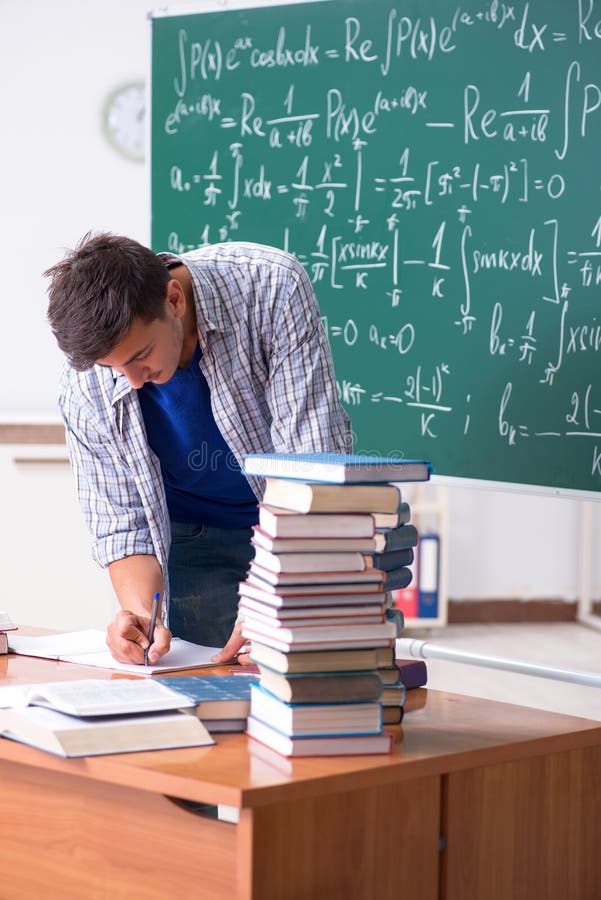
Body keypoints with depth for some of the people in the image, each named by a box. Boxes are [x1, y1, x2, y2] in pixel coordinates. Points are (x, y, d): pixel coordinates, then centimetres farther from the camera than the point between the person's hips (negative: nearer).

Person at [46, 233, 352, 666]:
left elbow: (317, 456, -29)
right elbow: (122, 523, -11)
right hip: (192, 541, 1)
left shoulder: (272, 288, -29)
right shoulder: (84, 388, -21)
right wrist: (140, 611, -33)